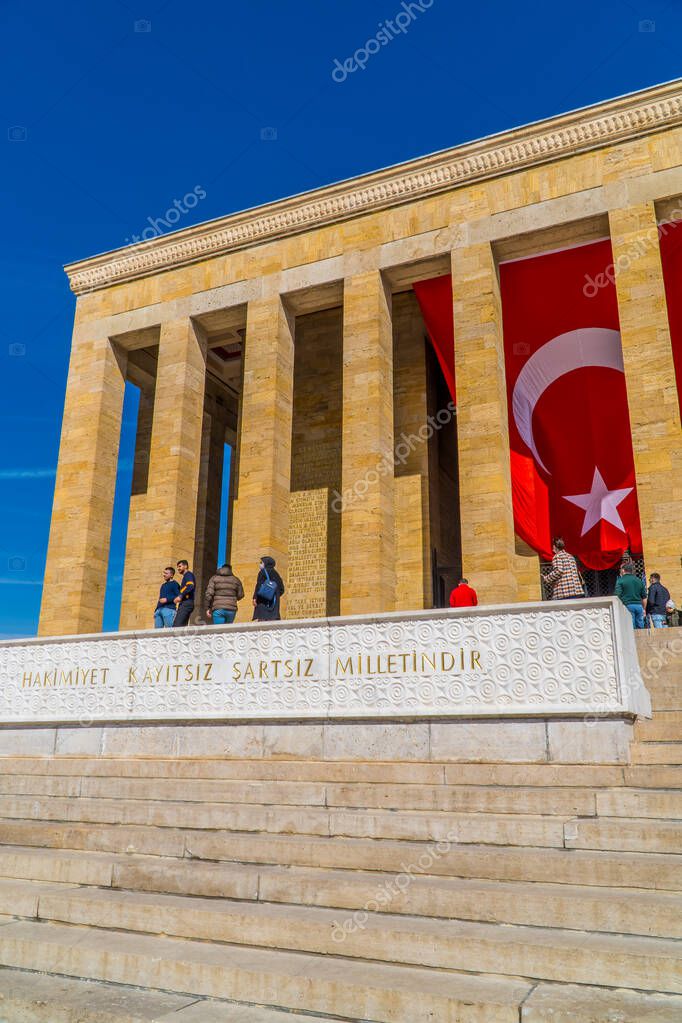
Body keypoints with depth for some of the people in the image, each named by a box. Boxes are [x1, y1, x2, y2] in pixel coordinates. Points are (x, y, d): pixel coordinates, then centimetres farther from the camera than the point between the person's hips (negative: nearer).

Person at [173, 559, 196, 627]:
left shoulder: (188, 574, 0)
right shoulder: (185, 576, 29)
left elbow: (190, 586, -17)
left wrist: (180, 596, -25)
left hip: (186, 603, -10)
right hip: (186, 603, 10)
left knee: (176, 626, -20)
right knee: (182, 626, 4)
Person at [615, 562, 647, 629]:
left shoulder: (620, 581, 0)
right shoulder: (639, 581, 15)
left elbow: (618, 596, -9)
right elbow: (644, 597, 17)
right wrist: (643, 609, 26)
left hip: (628, 606, -4)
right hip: (639, 606, 4)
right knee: (640, 628, 6)